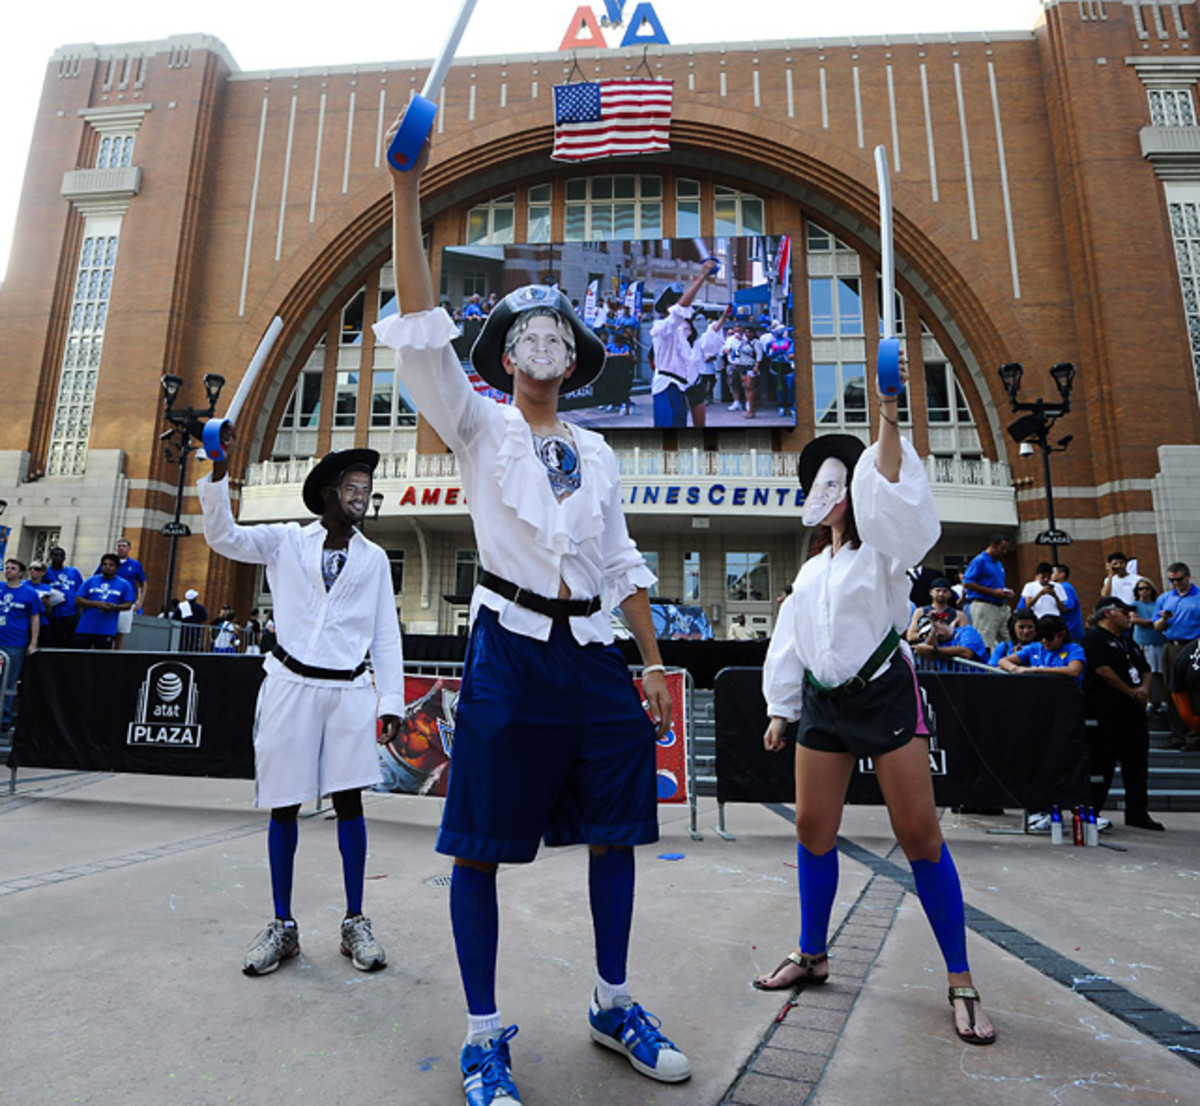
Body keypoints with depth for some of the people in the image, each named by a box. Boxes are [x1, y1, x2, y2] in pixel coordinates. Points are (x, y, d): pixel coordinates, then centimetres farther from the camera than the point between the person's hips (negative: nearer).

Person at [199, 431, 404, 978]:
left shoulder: (374, 558, 8)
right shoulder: (287, 541, 6)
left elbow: (386, 634, 7)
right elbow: (223, 537, -6)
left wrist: (392, 700, 2)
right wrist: (219, 474, -19)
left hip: (348, 690, 1)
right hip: (291, 683, 0)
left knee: (349, 801, 3)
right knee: (283, 806, 7)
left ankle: (355, 923, 18)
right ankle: (282, 926, 23)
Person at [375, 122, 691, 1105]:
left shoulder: (599, 454, 16)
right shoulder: (479, 429, 5)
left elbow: (622, 564, 15)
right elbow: (422, 333, -9)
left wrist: (654, 661, 11)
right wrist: (407, 199, -16)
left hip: (594, 653, 5)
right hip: (511, 649, -4)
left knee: (614, 830, 11)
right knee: (481, 847, 2)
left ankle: (614, 1004, 33)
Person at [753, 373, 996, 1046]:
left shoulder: (882, 550, 0)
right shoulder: (812, 571, 18)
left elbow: (890, 489, -21)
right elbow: (792, 642, 19)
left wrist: (888, 412, -28)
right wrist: (782, 709, 17)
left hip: (884, 694, -5)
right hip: (823, 702, 6)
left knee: (918, 832, -4)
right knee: (813, 826, 6)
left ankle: (961, 981, 11)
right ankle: (813, 954, 23)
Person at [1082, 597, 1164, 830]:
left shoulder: (1128, 642, 23)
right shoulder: (1094, 638, -6)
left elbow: (1145, 669, 21)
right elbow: (1102, 670, -15)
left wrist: (1144, 688, -1)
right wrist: (1131, 692, -10)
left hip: (1133, 709, 9)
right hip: (1105, 709, -9)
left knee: (1137, 762, 11)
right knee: (1101, 763, -6)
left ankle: (1137, 813, 19)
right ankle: (1090, 812, 1)